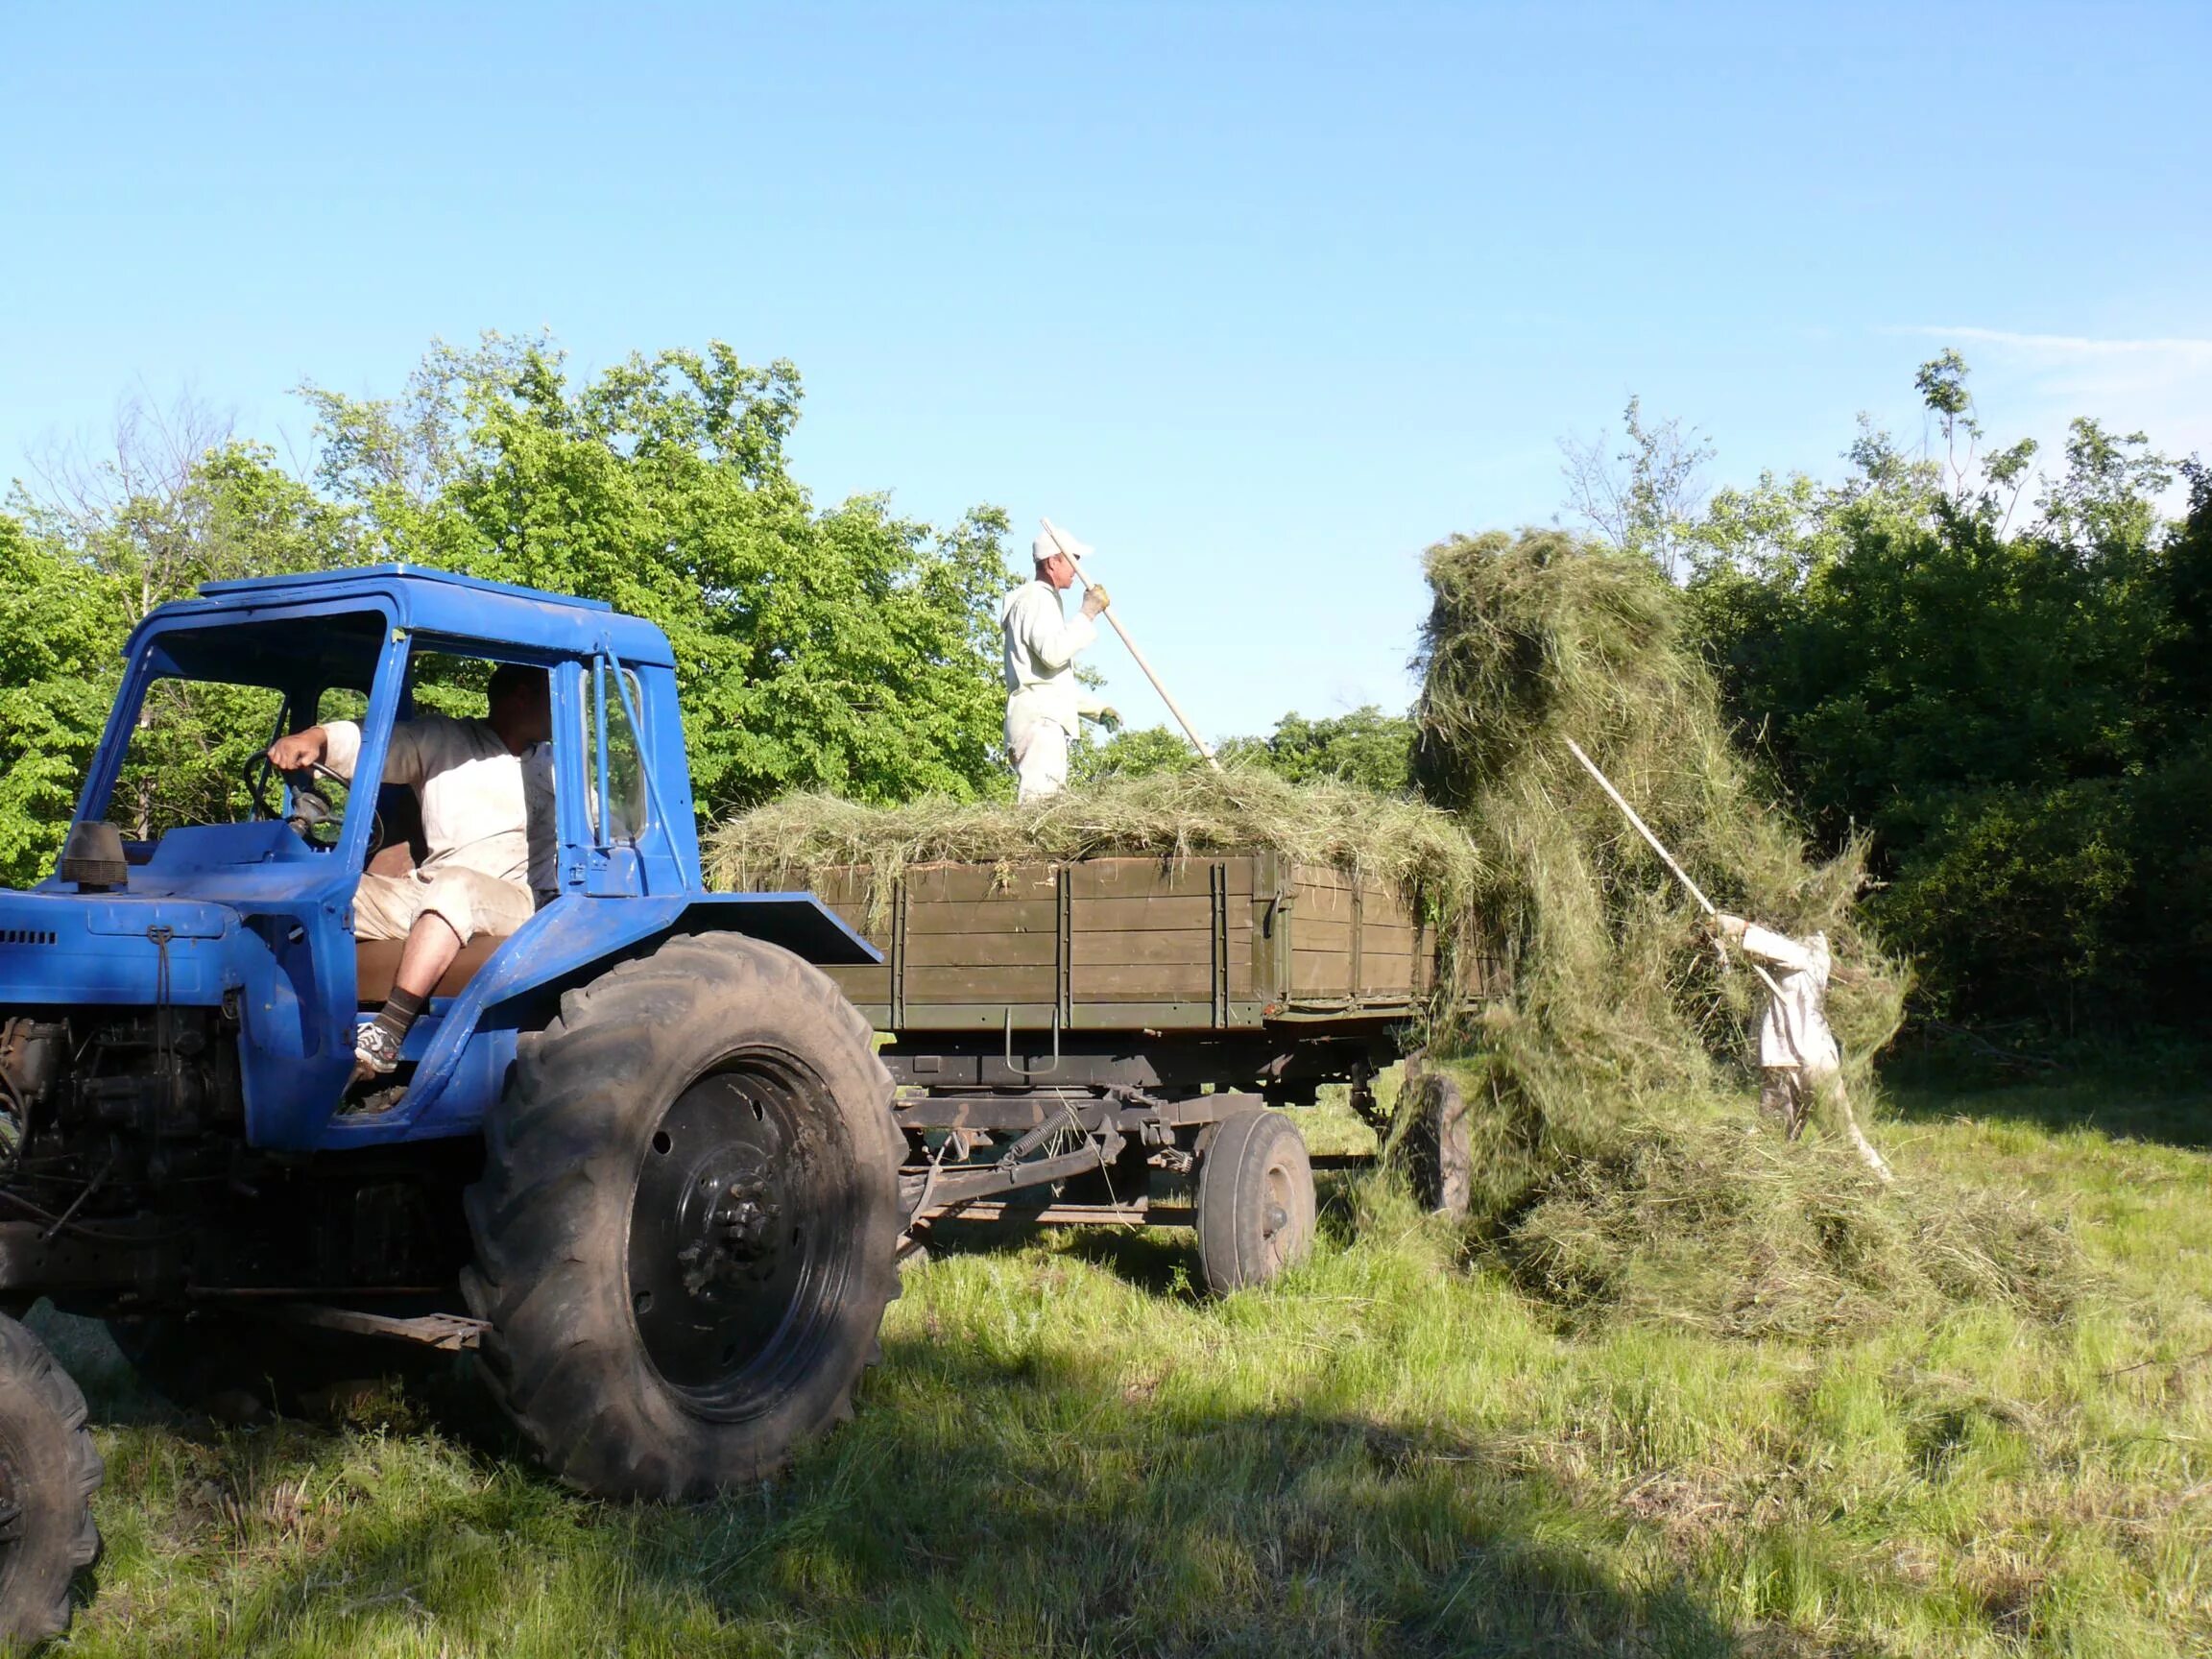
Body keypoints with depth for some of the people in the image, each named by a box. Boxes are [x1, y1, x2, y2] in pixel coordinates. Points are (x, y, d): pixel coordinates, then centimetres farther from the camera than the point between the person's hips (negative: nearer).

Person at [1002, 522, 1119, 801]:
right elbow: (1053, 653, -22)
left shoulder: (1045, 600, 29)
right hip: (1038, 719, -10)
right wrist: (1087, 613, -16)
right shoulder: (1036, 598, -4)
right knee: (1041, 800, -20)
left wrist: (1096, 708, 27)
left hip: (1048, 721, 10)